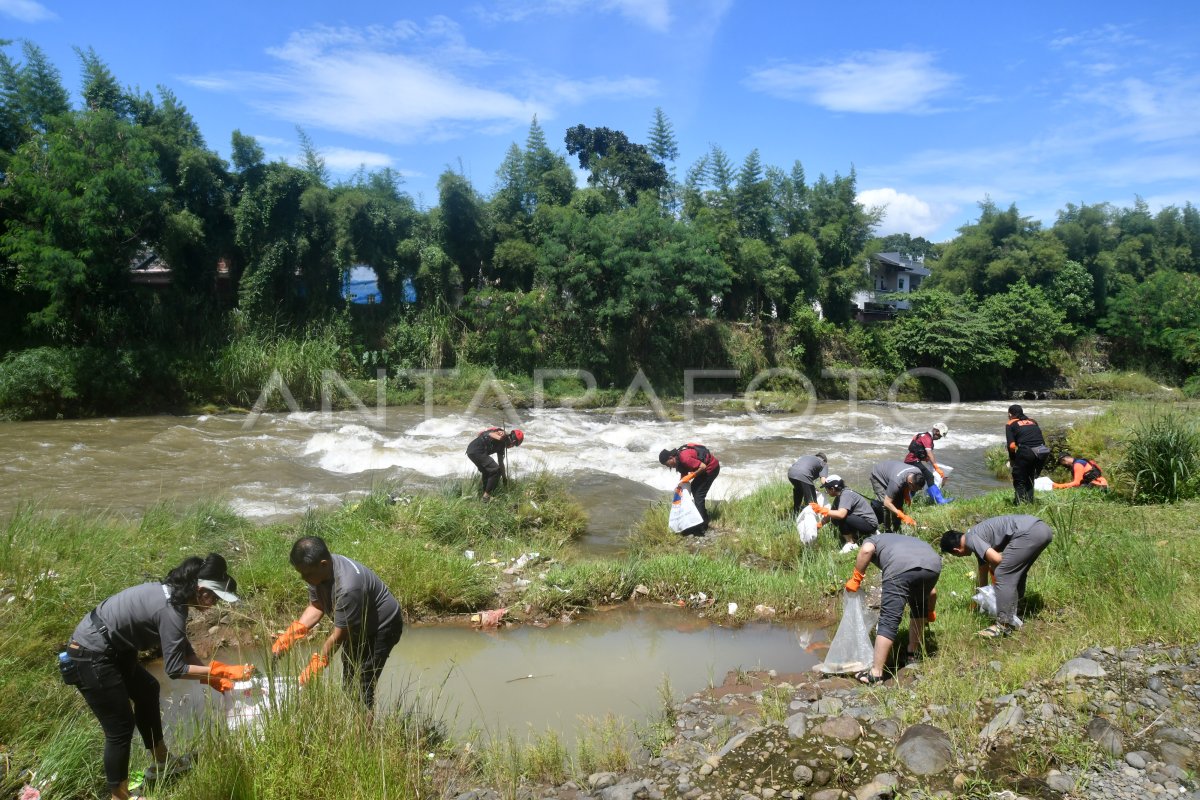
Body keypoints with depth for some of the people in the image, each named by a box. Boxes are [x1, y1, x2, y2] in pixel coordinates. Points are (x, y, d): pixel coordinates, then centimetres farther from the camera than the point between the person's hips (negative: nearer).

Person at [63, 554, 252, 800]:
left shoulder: (171, 594, 3)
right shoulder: (171, 610, -26)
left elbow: (183, 649, 11)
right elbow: (174, 668, -23)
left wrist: (212, 676, 3)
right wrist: (222, 670, -19)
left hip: (107, 649, 11)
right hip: (91, 659, -11)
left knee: (147, 691, 22)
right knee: (120, 728, -3)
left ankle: (161, 764, 36)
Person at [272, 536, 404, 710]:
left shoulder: (348, 587, -40)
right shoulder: (319, 570, -16)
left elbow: (338, 634, -32)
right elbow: (316, 607, -4)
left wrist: (316, 665, -25)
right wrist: (290, 635, -14)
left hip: (382, 627, -9)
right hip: (357, 625, 9)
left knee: (365, 683, -7)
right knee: (348, 676, 21)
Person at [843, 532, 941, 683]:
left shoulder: (874, 539, 34)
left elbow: (866, 550, 4)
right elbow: (932, 591, 45)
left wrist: (856, 578, 12)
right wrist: (930, 612, 61)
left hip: (900, 567, -5)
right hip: (933, 564, 5)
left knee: (889, 620, -3)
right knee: (919, 607, 32)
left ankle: (876, 673, -5)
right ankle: (914, 654, 39)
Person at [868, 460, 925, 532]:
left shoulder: (918, 474, -24)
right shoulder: (897, 482, -45)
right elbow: (887, 503, -42)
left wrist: (906, 494, -11)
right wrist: (903, 516, -46)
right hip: (878, 477, -7)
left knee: (899, 504, -2)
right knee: (886, 506, -20)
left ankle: (896, 530, 10)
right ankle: (887, 530, -7)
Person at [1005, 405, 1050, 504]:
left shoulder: (1010, 424, 10)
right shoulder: (1033, 422, 25)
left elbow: (1011, 445, -2)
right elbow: (1041, 440, 18)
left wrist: (1012, 459, 13)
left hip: (1026, 452, -5)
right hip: (1042, 452, 5)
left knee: (1019, 480, 9)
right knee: (1030, 478, 23)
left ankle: (1020, 503, 3)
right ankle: (1029, 502, 25)